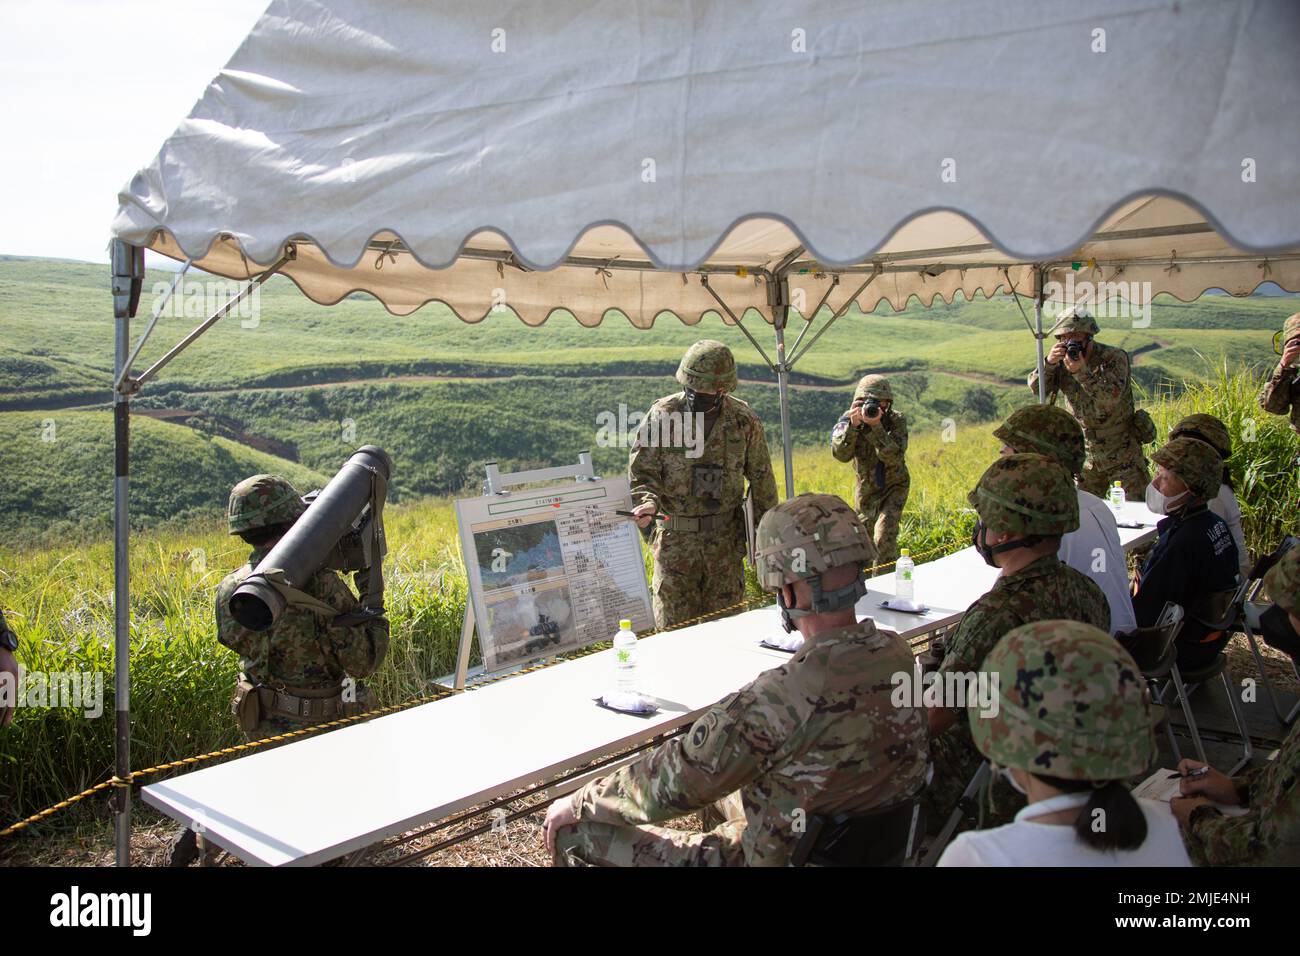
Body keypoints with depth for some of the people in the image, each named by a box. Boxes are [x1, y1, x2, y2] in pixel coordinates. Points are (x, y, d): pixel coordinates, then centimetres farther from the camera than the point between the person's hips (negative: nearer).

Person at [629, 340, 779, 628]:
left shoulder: (744, 420, -2)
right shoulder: (662, 415, -7)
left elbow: (762, 479, 7)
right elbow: (641, 472, -3)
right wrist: (648, 502, -25)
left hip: (725, 538, 1)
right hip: (675, 539, -1)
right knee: (675, 628, 5)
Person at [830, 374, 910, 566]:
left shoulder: (896, 420, -20)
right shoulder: (849, 419, -16)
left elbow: (894, 457, -33)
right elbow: (840, 455, -28)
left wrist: (876, 427, -43)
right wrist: (852, 425, -42)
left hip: (894, 486, -3)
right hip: (866, 489, 3)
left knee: (884, 539, -18)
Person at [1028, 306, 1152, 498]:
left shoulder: (1114, 358, -14)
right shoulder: (1063, 360, -1)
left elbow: (1111, 398, -27)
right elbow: (1035, 388, -10)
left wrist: (1082, 372, -37)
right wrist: (1049, 363, -26)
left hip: (1123, 451, -4)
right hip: (1088, 452, 4)